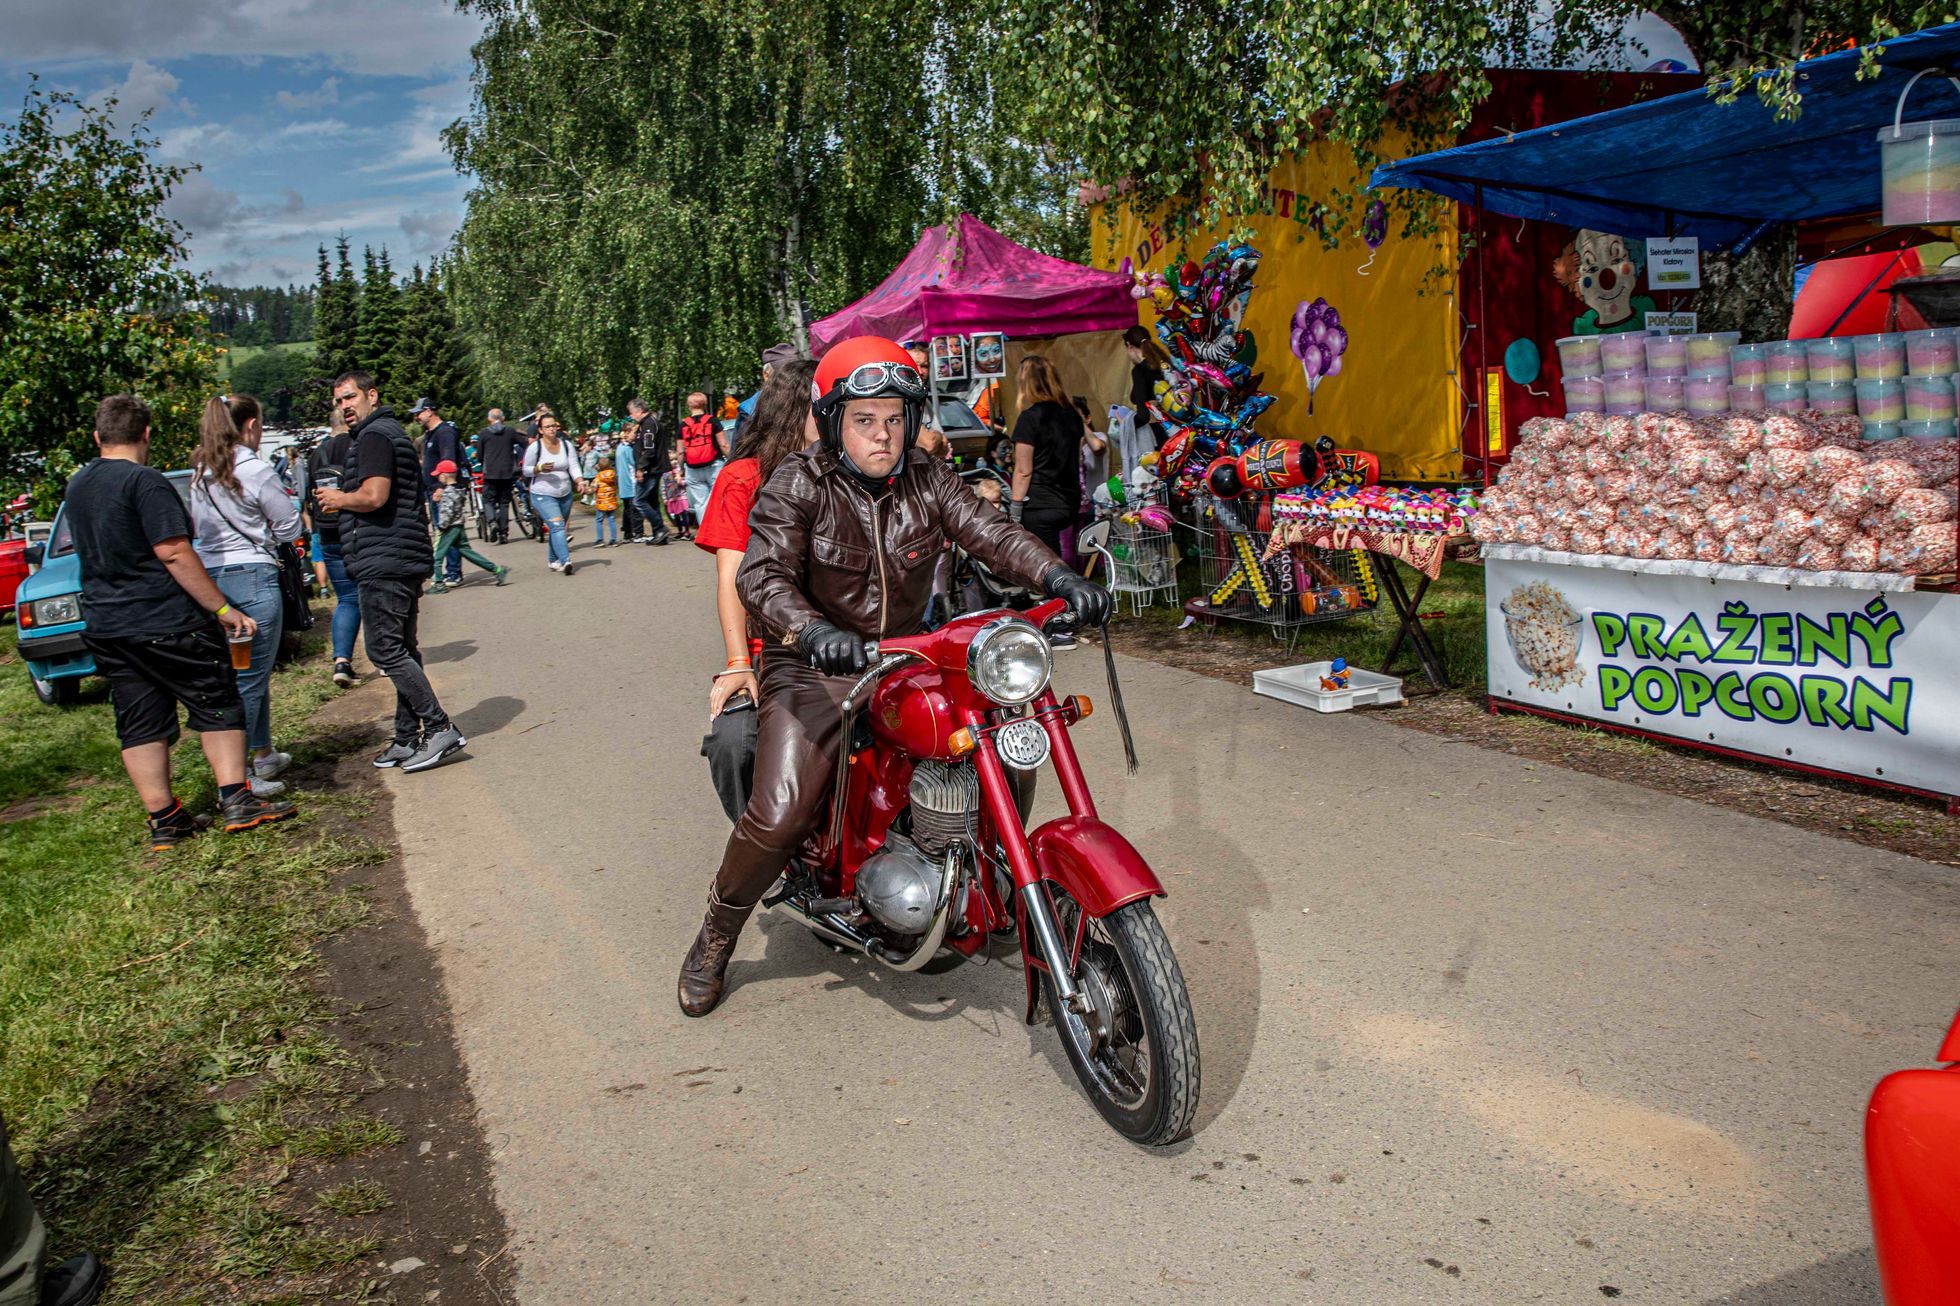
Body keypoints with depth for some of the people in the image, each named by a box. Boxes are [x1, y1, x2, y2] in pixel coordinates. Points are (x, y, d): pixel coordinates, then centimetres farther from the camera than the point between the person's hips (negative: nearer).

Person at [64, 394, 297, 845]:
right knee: (217, 707, 4)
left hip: (105, 628, 7)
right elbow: (174, 553, -19)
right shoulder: (145, 481, -13)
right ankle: (235, 799, 0)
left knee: (139, 724, 9)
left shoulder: (76, 487, 12)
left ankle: (164, 819, 12)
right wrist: (223, 608, -16)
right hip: (167, 622, -7)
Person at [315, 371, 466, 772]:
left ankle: (439, 728, -11)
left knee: (384, 649, -9)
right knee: (403, 649, 11)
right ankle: (408, 739, 15)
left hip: (384, 562, -11)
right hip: (407, 559, 11)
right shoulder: (393, 432, 22)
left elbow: (373, 496, -21)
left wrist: (338, 499, -4)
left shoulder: (374, 435, -10)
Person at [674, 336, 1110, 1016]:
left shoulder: (928, 481, 3)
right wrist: (811, 632, -43)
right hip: (815, 671, -4)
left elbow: (991, 532, -10)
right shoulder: (798, 485, -9)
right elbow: (762, 573, -22)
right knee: (777, 816, -20)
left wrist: (1058, 577, -30)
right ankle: (714, 939, 8)